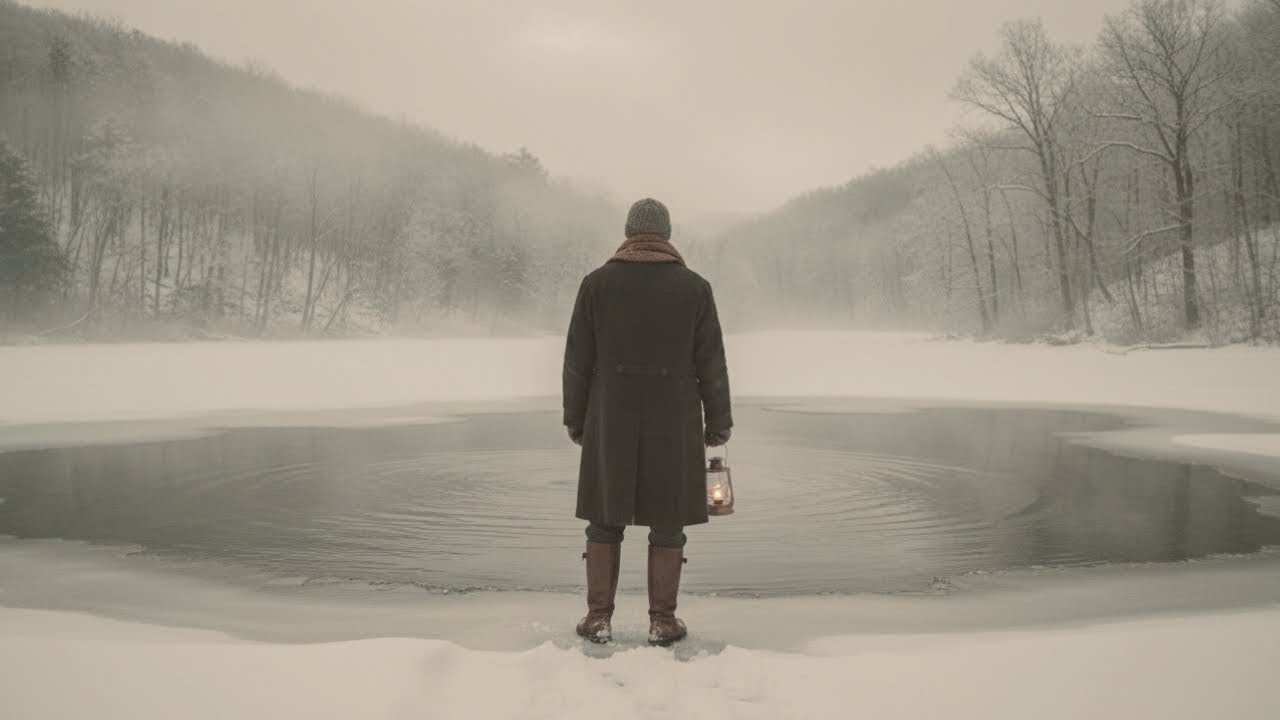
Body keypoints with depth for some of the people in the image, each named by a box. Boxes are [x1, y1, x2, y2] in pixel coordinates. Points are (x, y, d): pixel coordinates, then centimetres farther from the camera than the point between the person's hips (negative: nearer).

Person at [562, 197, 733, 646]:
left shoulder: (597, 283, 0)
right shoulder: (694, 287, -1)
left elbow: (578, 360, 1)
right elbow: (711, 362, 0)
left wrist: (575, 419, 10)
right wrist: (718, 422, 8)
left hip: (610, 420, 1)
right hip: (674, 421, 0)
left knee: (605, 517, 10)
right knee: (667, 520, 8)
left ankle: (599, 618, 13)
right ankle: (662, 621, 12)